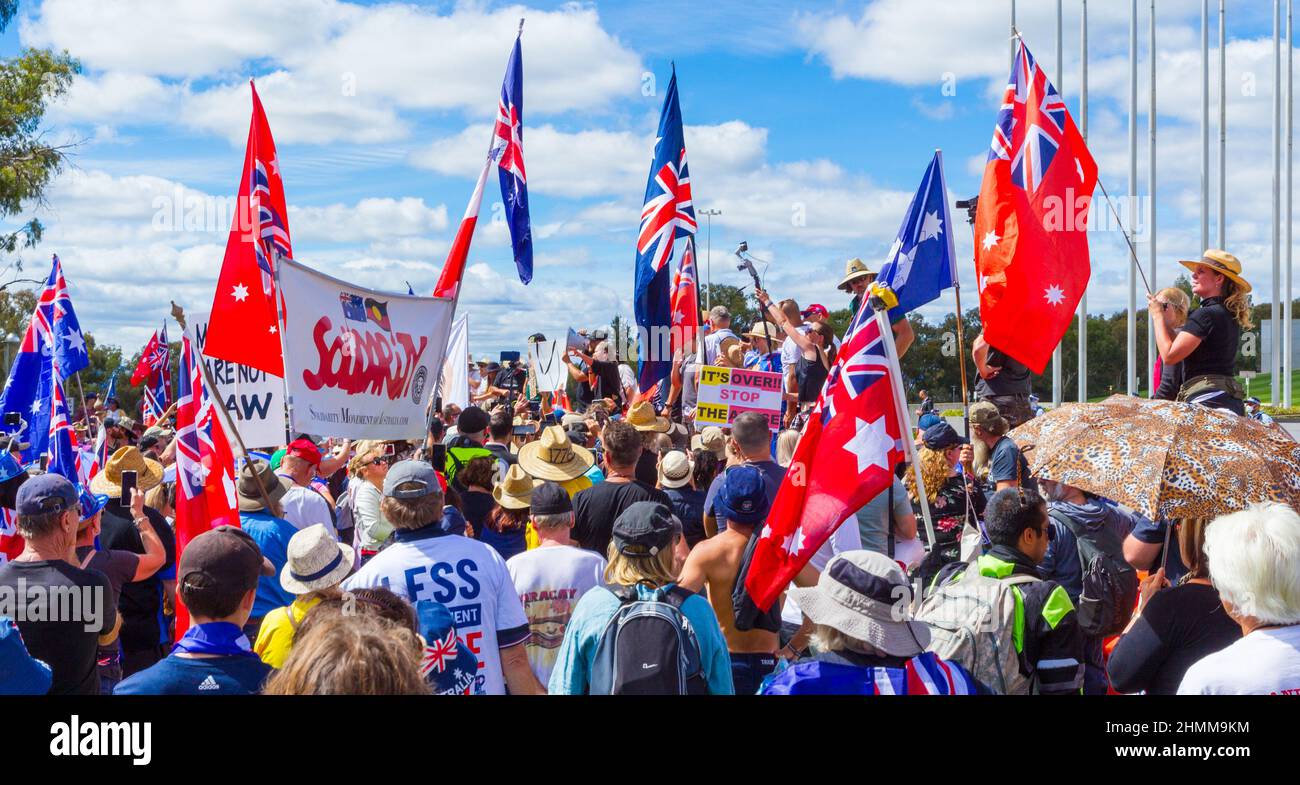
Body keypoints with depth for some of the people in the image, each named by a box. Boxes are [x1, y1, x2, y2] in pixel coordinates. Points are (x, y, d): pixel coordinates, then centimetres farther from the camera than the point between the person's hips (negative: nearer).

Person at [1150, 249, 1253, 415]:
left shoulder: (1206, 314, -11)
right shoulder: (1230, 316, 19)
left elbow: (1169, 355, -14)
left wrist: (1157, 315, -3)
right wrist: (1165, 321, 17)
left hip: (1208, 400, -10)